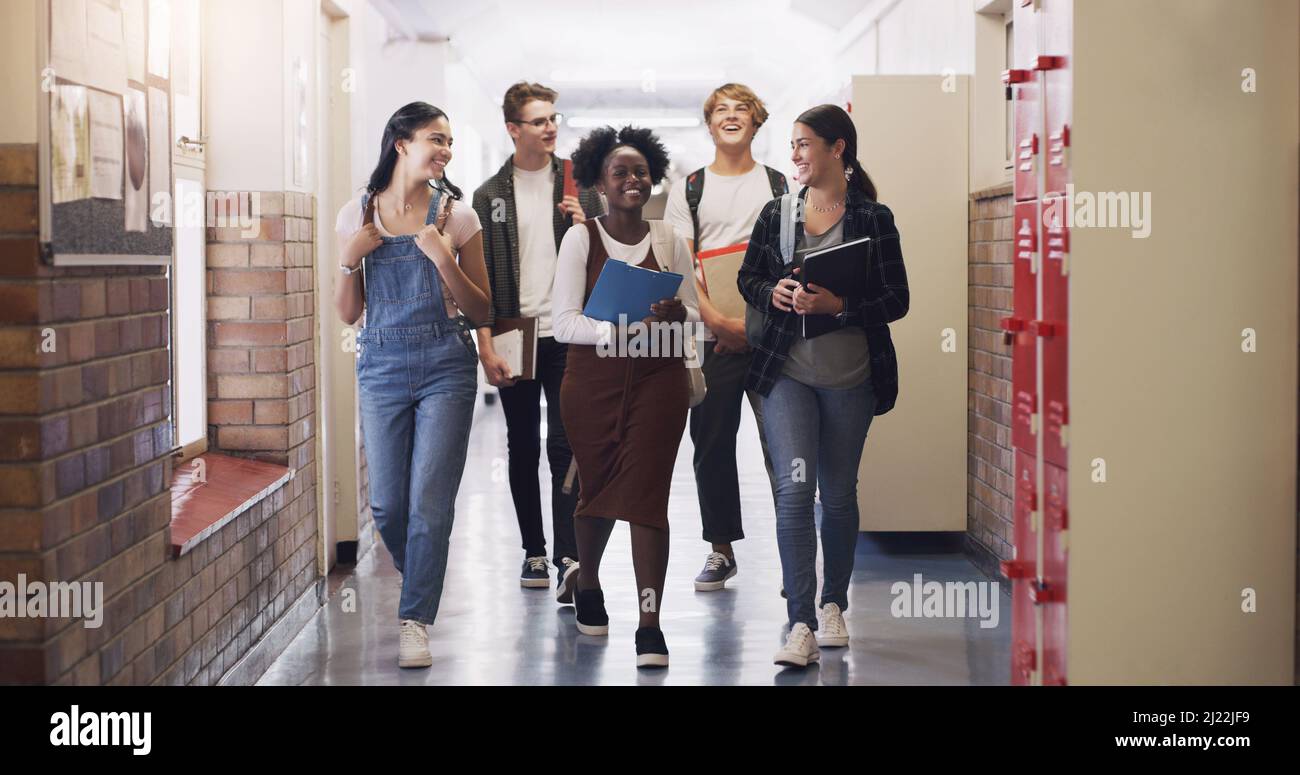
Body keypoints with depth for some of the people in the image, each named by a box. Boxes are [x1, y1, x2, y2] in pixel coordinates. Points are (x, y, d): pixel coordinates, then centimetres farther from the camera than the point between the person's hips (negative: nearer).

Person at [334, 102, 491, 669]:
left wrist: (444, 259, -13)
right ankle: (422, 589, 32)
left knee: (430, 502, -7)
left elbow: (480, 311, 1)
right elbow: (347, 313, 8)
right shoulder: (358, 215, 5)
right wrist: (350, 259, -8)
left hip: (446, 366, -2)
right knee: (387, 505, 5)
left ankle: (415, 621, 1)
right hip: (382, 366, 2)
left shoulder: (455, 215, 0)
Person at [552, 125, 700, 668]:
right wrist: (624, 328, -25)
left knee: (646, 495, -7)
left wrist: (676, 314, -14)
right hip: (593, 382, 0)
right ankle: (588, 584, 43)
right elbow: (564, 322, -10)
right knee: (596, 489, 14)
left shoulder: (669, 240, 4)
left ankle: (650, 625, -6)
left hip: (659, 382, 0)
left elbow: (695, 317, 10)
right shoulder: (581, 238, -3)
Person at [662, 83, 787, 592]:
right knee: (711, 445, 5)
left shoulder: (779, 185, 9)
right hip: (711, 338, 1)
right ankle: (721, 549, 17)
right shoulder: (689, 190, 9)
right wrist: (720, 322, -12)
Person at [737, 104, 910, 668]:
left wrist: (839, 304, -21)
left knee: (838, 495, 12)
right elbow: (747, 278, 14)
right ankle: (801, 627, -14)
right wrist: (773, 293, -8)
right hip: (787, 372, 1)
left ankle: (834, 605, 32)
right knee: (795, 488, -12)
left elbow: (896, 300, -5)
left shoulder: (873, 218, -4)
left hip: (849, 378, -1)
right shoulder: (777, 214, 5)